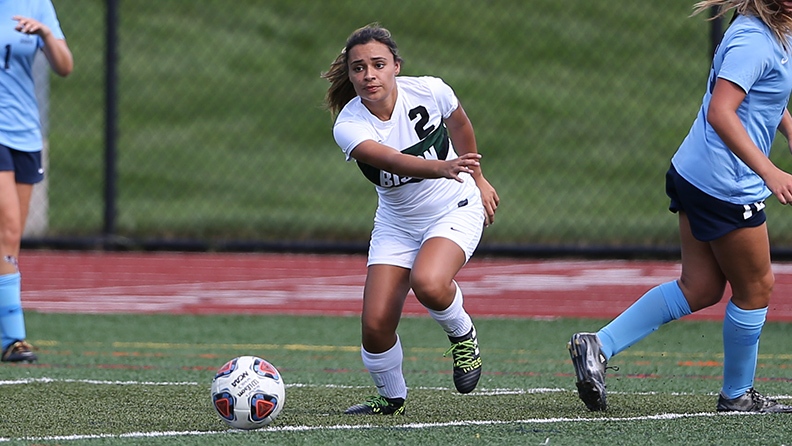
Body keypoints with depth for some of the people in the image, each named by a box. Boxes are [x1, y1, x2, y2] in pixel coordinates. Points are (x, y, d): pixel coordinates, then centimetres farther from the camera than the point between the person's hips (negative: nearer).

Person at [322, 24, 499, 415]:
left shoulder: (429, 91, -18)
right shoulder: (348, 127, -22)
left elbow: (459, 124, 6)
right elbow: (392, 160, -41)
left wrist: (477, 178, 17)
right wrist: (442, 168, -60)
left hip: (456, 210, -2)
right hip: (396, 223, 2)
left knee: (427, 283, -32)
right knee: (376, 324, -10)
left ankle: (462, 335, 0)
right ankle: (391, 398, 20)